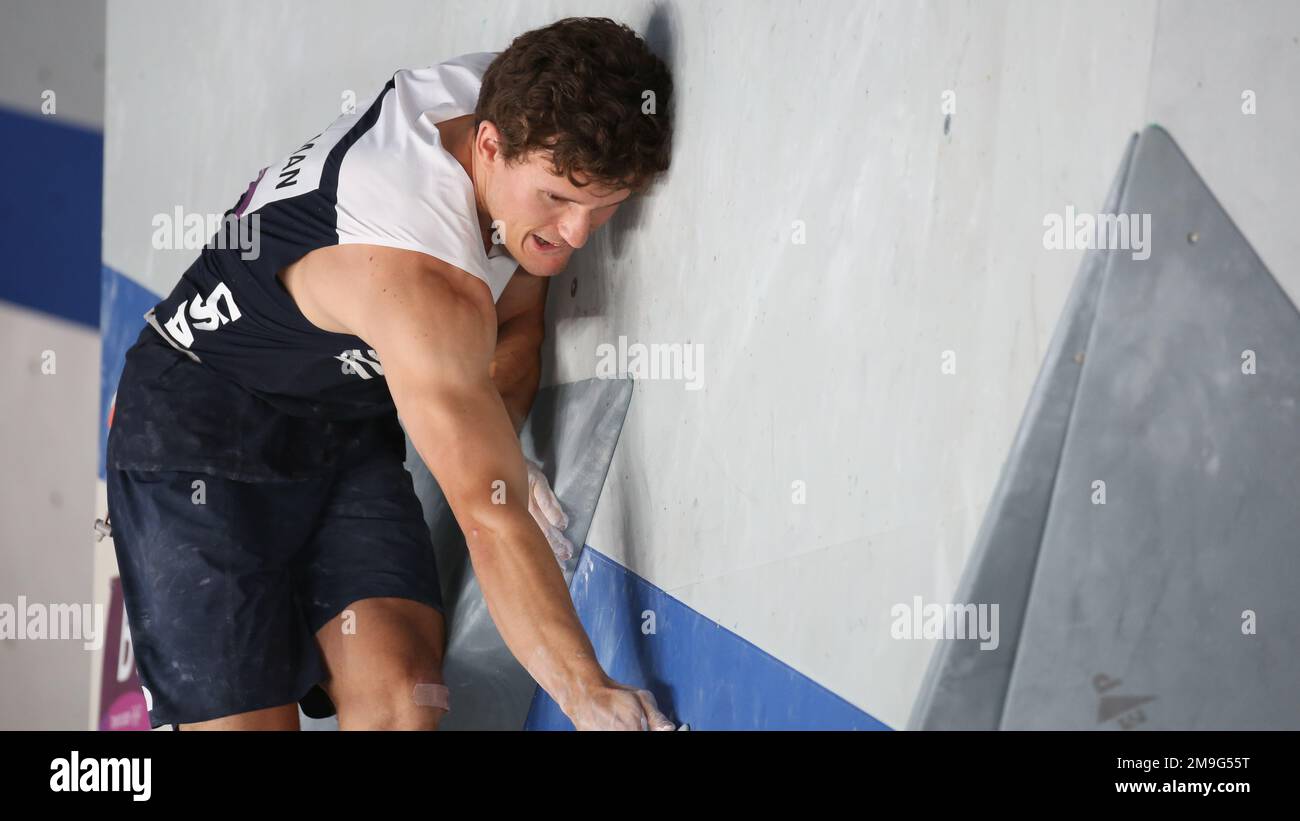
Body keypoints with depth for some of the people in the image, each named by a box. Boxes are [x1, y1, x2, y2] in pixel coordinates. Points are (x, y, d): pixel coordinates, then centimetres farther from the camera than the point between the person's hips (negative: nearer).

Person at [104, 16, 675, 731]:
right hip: (200, 425, -7)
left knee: (401, 694, -14)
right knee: (245, 716, -18)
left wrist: (493, 450, -12)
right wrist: (592, 699, -36)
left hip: (350, 427, 8)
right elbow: (491, 522, -36)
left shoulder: (520, 103, -10)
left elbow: (516, 318, 6)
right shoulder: (421, 282, -36)